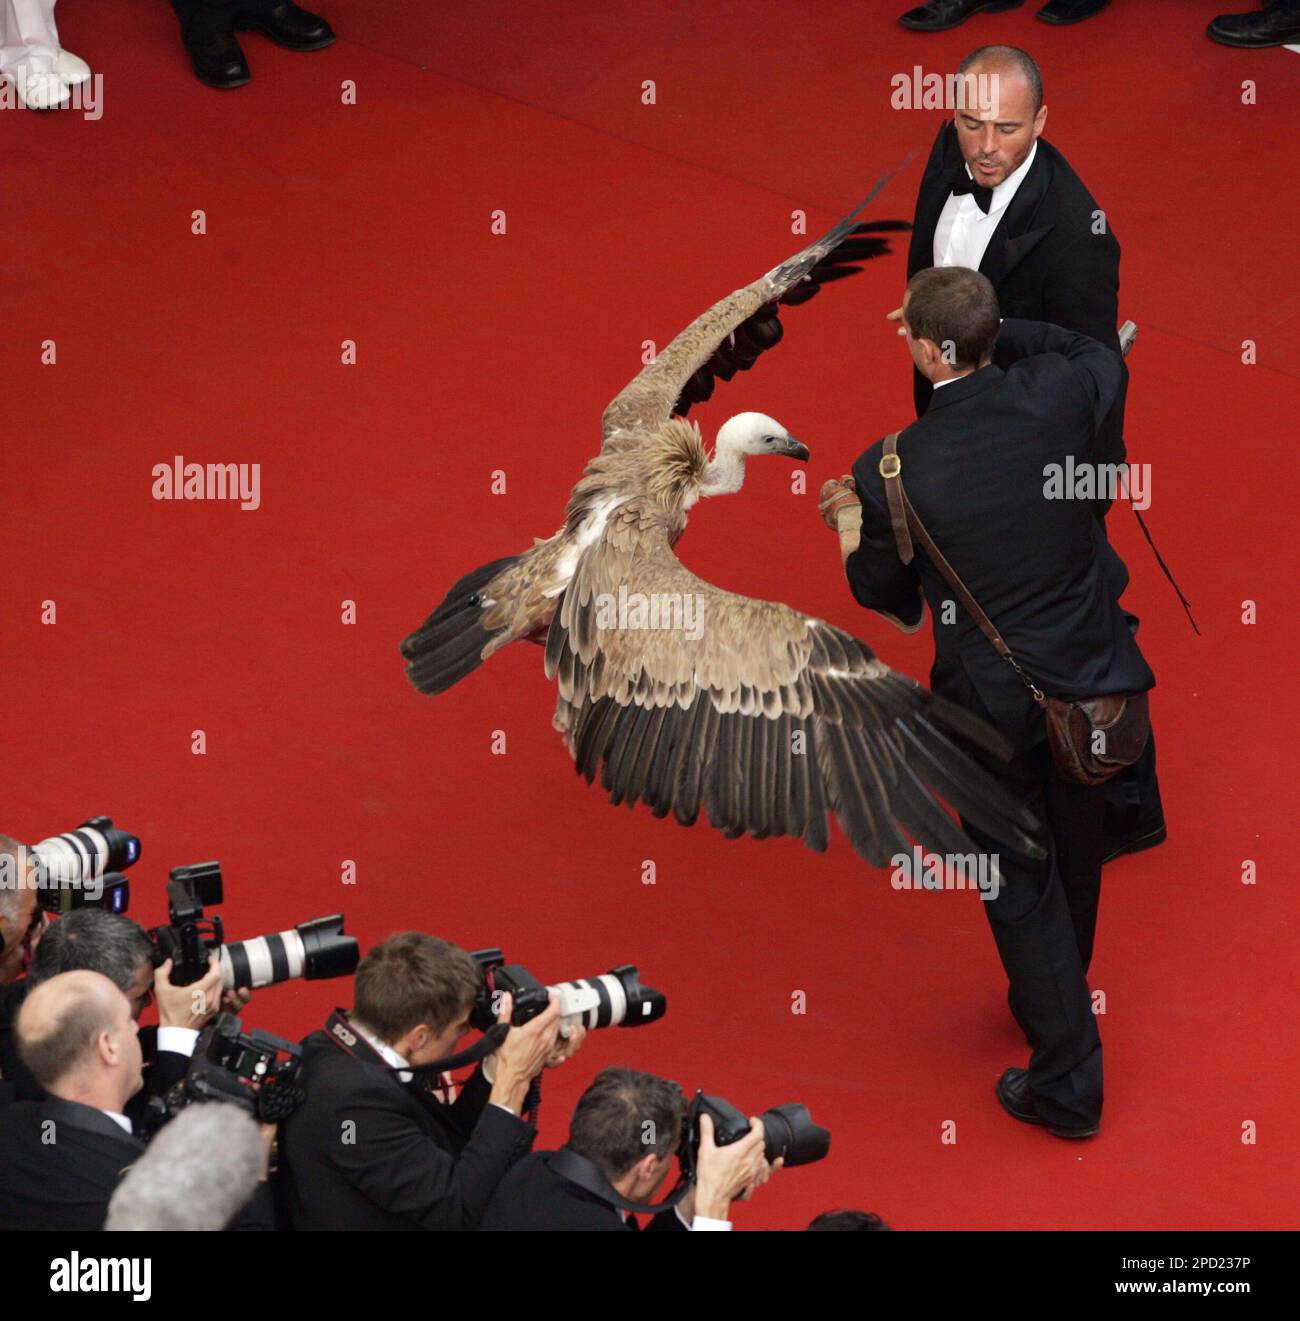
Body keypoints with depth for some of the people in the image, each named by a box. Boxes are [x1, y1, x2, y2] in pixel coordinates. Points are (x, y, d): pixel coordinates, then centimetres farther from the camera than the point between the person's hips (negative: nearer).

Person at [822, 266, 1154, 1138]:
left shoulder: (892, 471, -22)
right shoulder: (1056, 396, -15)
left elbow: (886, 596, -5)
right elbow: (1101, 356, 12)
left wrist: (851, 528, 15)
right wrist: (995, 328, 14)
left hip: (994, 699, -4)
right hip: (1090, 674, 4)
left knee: (1018, 879, 13)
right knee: (1076, 858, 25)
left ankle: (1067, 1079, 18)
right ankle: (1056, 1004, 49)